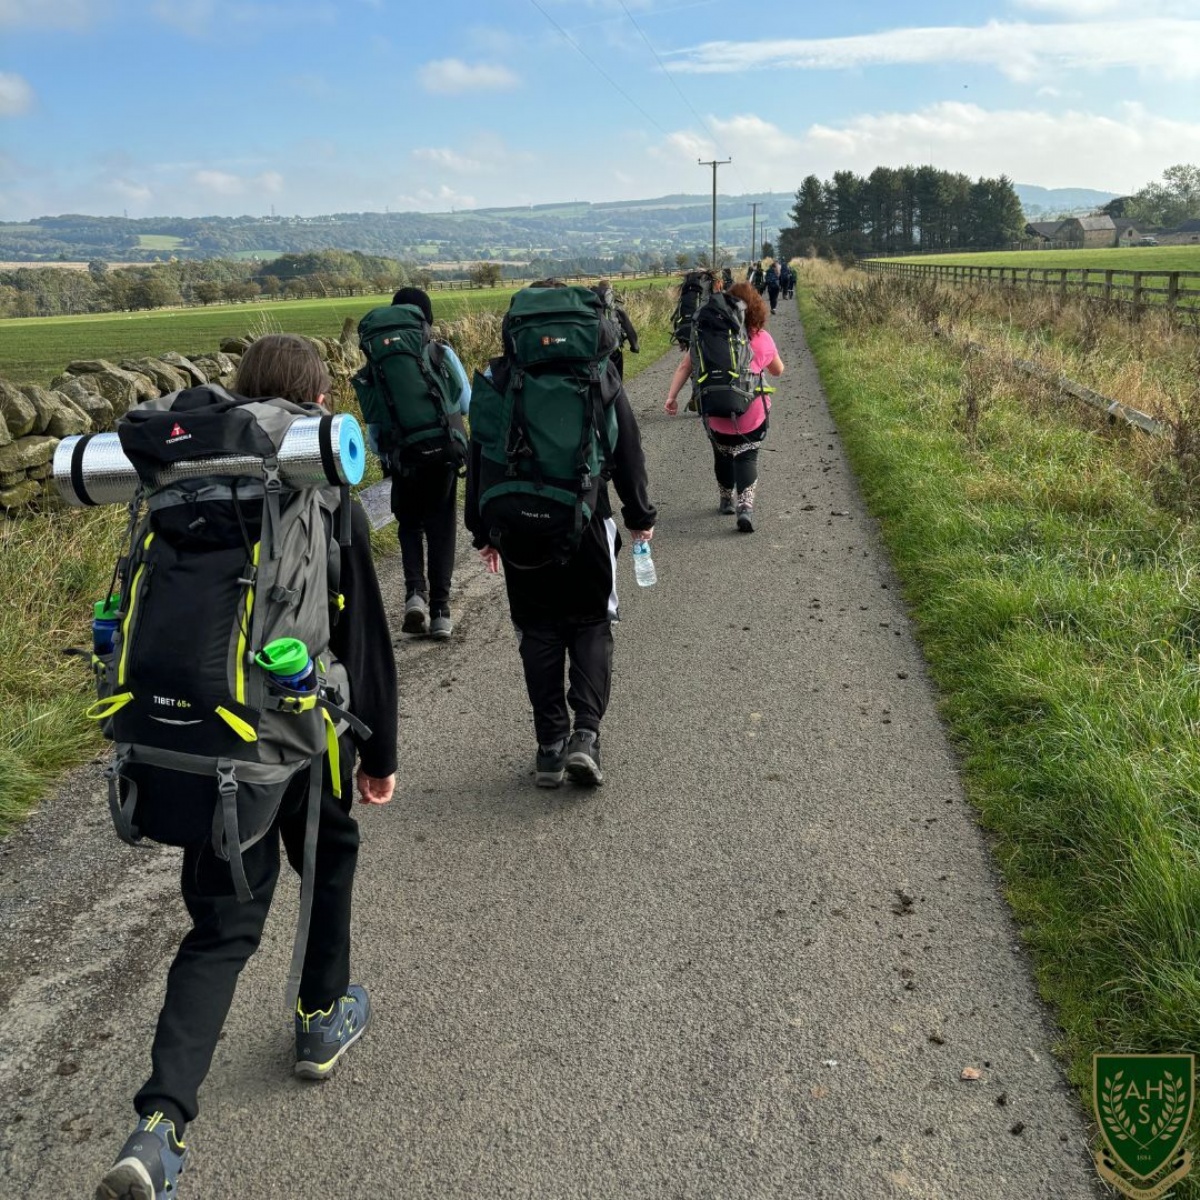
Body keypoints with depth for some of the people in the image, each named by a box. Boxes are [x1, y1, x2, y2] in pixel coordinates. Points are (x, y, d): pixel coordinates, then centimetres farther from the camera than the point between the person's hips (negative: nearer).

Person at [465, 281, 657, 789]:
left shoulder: (499, 378, -1)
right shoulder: (599, 373, -3)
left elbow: (480, 459, 2)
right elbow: (627, 452, 1)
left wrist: (482, 529, 10)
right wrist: (639, 515, 12)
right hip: (587, 522, -1)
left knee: (538, 633, 11)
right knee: (591, 625, 12)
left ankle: (551, 744, 13)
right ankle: (585, 733, -3)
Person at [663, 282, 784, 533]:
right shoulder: (762, 338, 0)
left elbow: (684, 366, -7)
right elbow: (778, 371, 16)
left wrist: (672, 396, -7)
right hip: (751, 413, -1)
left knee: (722, 455, 22)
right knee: (746, 457, 3)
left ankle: (725, 500, 36)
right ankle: (745, 506, -18)